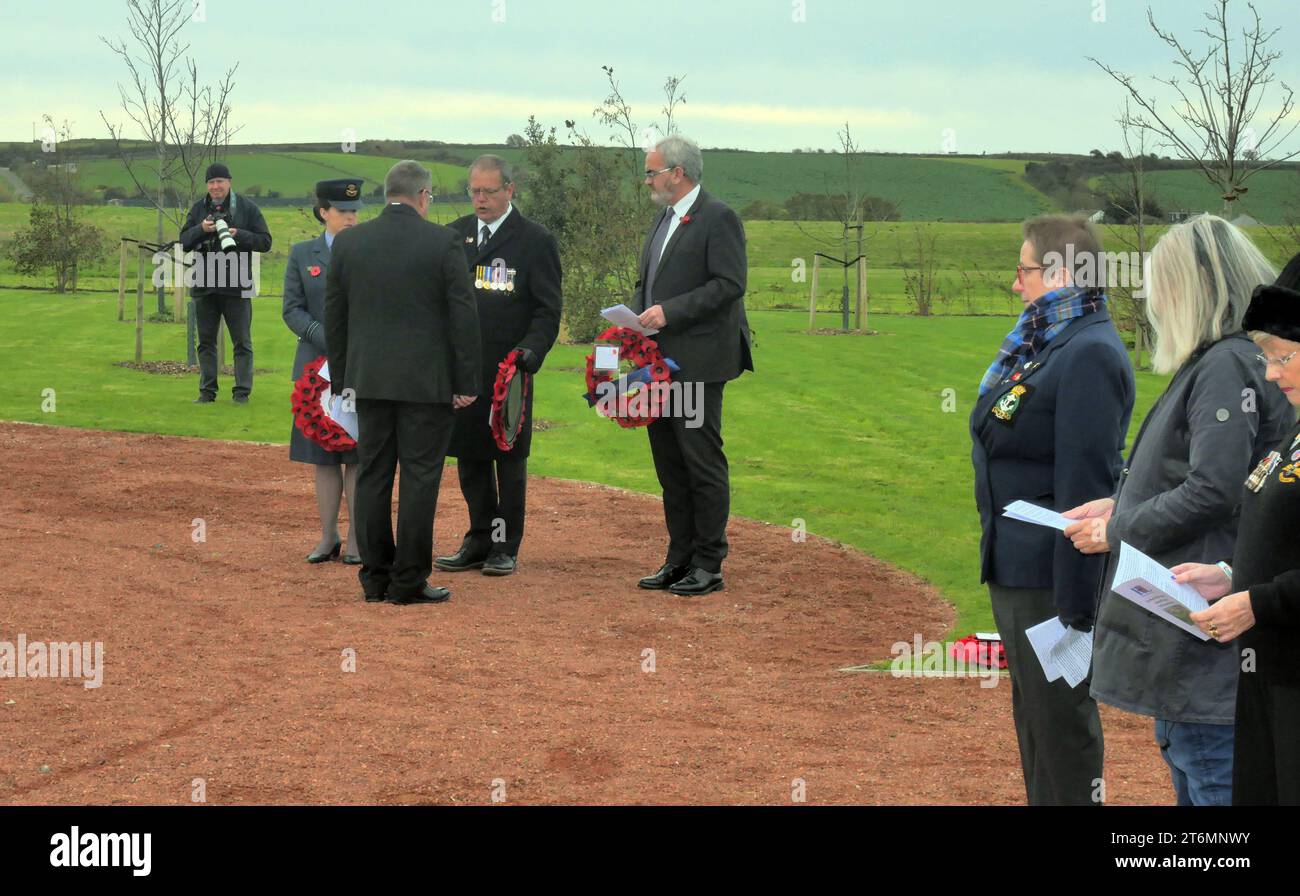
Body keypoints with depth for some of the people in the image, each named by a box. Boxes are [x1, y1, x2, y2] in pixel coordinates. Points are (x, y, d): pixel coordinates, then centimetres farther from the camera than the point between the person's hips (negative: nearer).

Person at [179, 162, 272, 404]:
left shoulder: (247, 207, 0)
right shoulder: (198, 209, 10)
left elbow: (265, 241, -2)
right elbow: (184, 241, 6)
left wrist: (238, 235, -16)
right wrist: (201, 229, -12)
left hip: (237, 286, -3)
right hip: (205, 286, 4)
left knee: (242, 342, -1)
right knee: (206, 341, 8)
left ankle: (242, 391, 3)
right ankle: (207, 391, 14)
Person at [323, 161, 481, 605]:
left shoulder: (347, 242, 4)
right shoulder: (442, 241, -7)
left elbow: (334, 315, 9)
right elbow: (463, 315, -7)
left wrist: (342, 378, 16)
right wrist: (467, 382, -2)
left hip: (369, 380, 4)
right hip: (427, 381, -4)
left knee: (372, 477, 9)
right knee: (419, 479, 0)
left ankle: (375, 577, 13)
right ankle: (409, 581, 1)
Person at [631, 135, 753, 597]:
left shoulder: (718, 219, -9)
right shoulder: (663, 219, 18)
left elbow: (729, 284, -17)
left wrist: (670, 312, -20)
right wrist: (638, 316, 4)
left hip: (697, 363, -9)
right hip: (659, 362, 9)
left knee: (702, 463, -4)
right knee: (670, 465, 12)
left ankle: (708, 565, 2)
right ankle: (680, 559, 19)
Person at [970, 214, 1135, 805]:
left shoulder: (1089, 355, -20)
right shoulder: (1040, 344, 11)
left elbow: (1084, 486, -22)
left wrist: (1073, 605, -22)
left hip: (1053, 574, -10)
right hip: (1014, 567, 10)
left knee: (1060, 718, 0)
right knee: (1032, 712, 20)